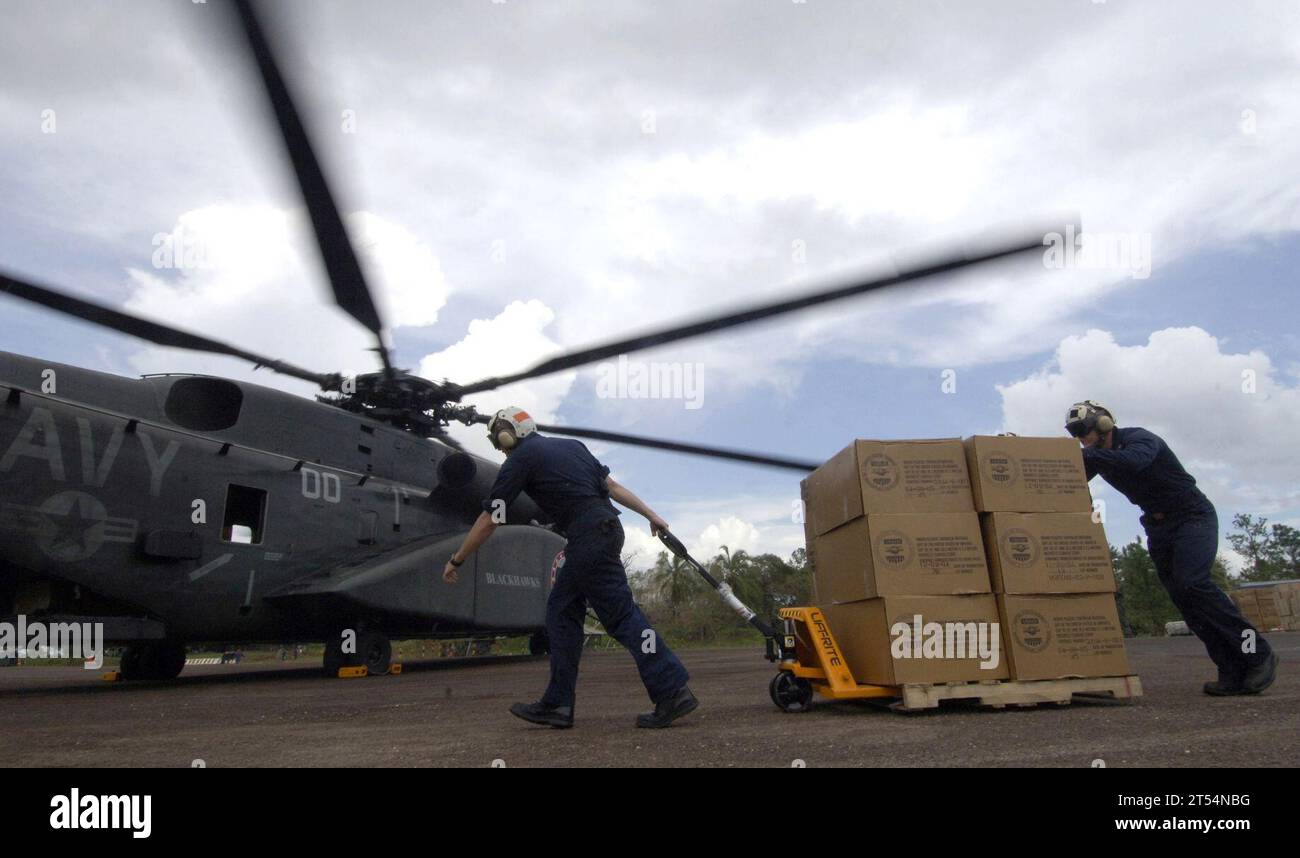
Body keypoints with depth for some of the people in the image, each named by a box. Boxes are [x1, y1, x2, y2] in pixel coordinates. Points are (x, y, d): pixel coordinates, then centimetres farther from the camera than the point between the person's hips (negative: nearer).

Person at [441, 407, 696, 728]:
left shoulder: (520, 459, 1)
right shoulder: (571, 445, 21)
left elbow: (489, 520, 4)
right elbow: (612, 486, 18)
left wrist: (456, 561, 14)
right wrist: (651, 515, 21)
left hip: (588, 538, -9)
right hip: (609, 528, 9)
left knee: (620, 613, -7)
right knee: (562, 610, 13)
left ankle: (673, 692, -9)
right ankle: (558, 704, 16)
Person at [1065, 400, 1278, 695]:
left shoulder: (1139, 438, -19)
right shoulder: (1099, 456, 4)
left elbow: (1132, 461, -42)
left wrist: (1086, 455, -41)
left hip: (1192, 516, -7)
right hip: (1159, 526, 8)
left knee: (1191, 583, -24)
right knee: (1182, 596, -4)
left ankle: (1258, 653, -13)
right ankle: (1233, 671, -3)